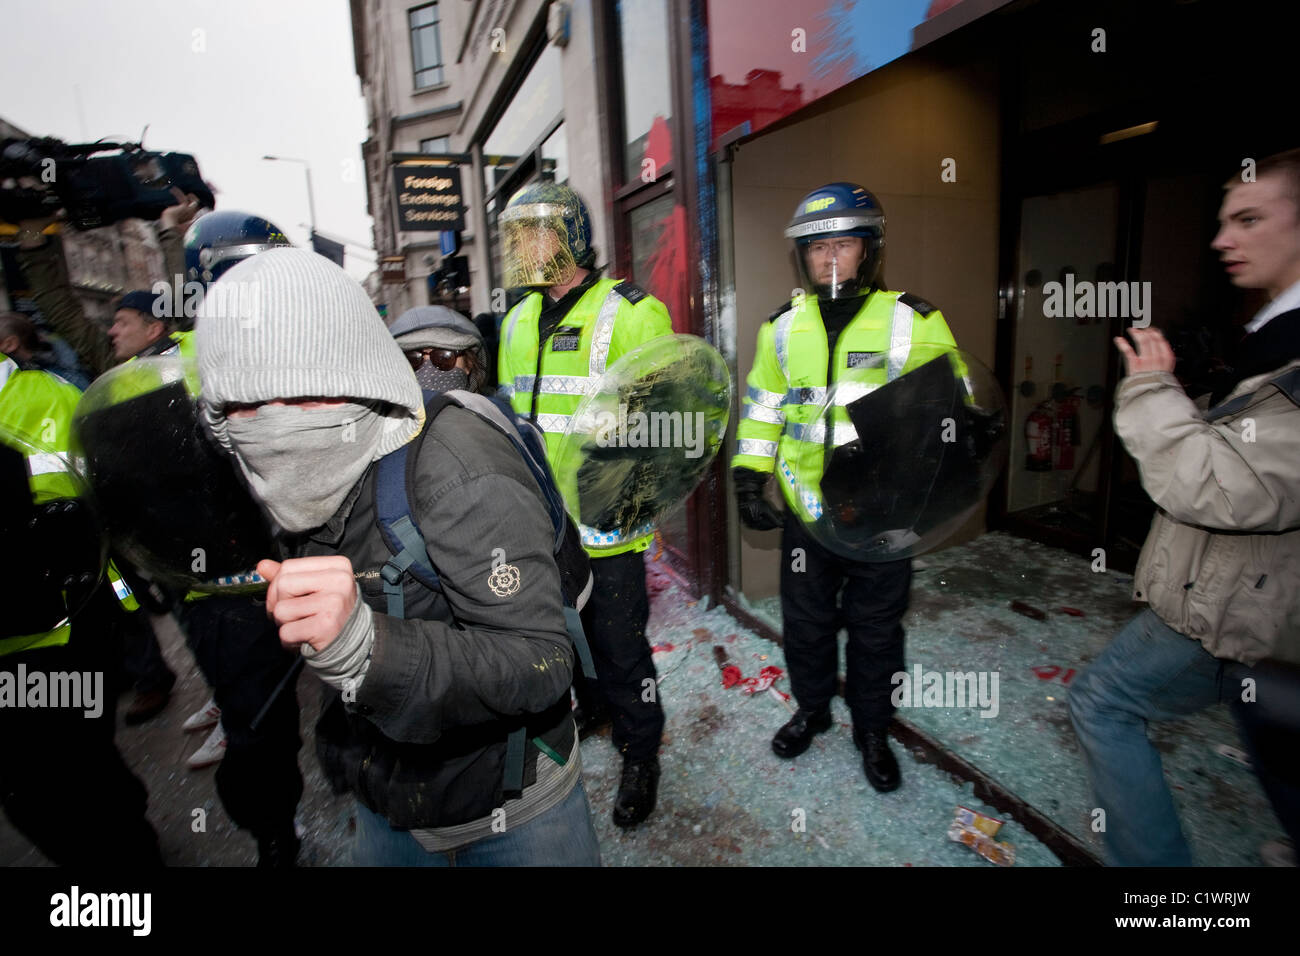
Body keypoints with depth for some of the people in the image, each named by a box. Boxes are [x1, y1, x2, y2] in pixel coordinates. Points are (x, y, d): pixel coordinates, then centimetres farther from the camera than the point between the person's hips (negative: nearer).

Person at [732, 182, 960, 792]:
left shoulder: (912, 323, -6)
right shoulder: (785, 325, 4)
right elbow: (762, 406, 10)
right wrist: (748, 477, 2)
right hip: (805, 510, 3)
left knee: (876, 629, 14)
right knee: (805, 621, 18)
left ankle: (872, 729, 37)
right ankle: (811, 709, 43)